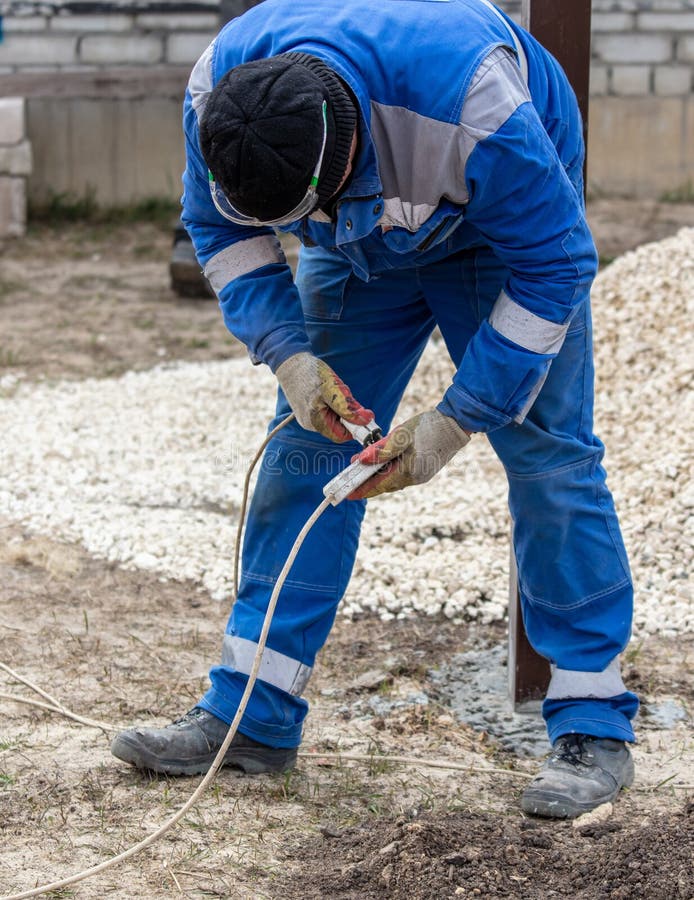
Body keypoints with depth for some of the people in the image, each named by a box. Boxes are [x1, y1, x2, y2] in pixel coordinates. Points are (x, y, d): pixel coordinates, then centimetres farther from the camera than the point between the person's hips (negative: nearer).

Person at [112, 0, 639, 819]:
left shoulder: (471, 105, -43)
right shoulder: (217, 91, -29)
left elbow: (551, 267, -30)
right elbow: (223, 232, -9)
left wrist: (450, 425, -29)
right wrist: (290, 357, -24)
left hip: (503, 224, -4)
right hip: (360, 249, 4)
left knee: (548, 452, -13)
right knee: (303, 450, -3)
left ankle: (593, 727, -5)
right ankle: (249, 717, 4)